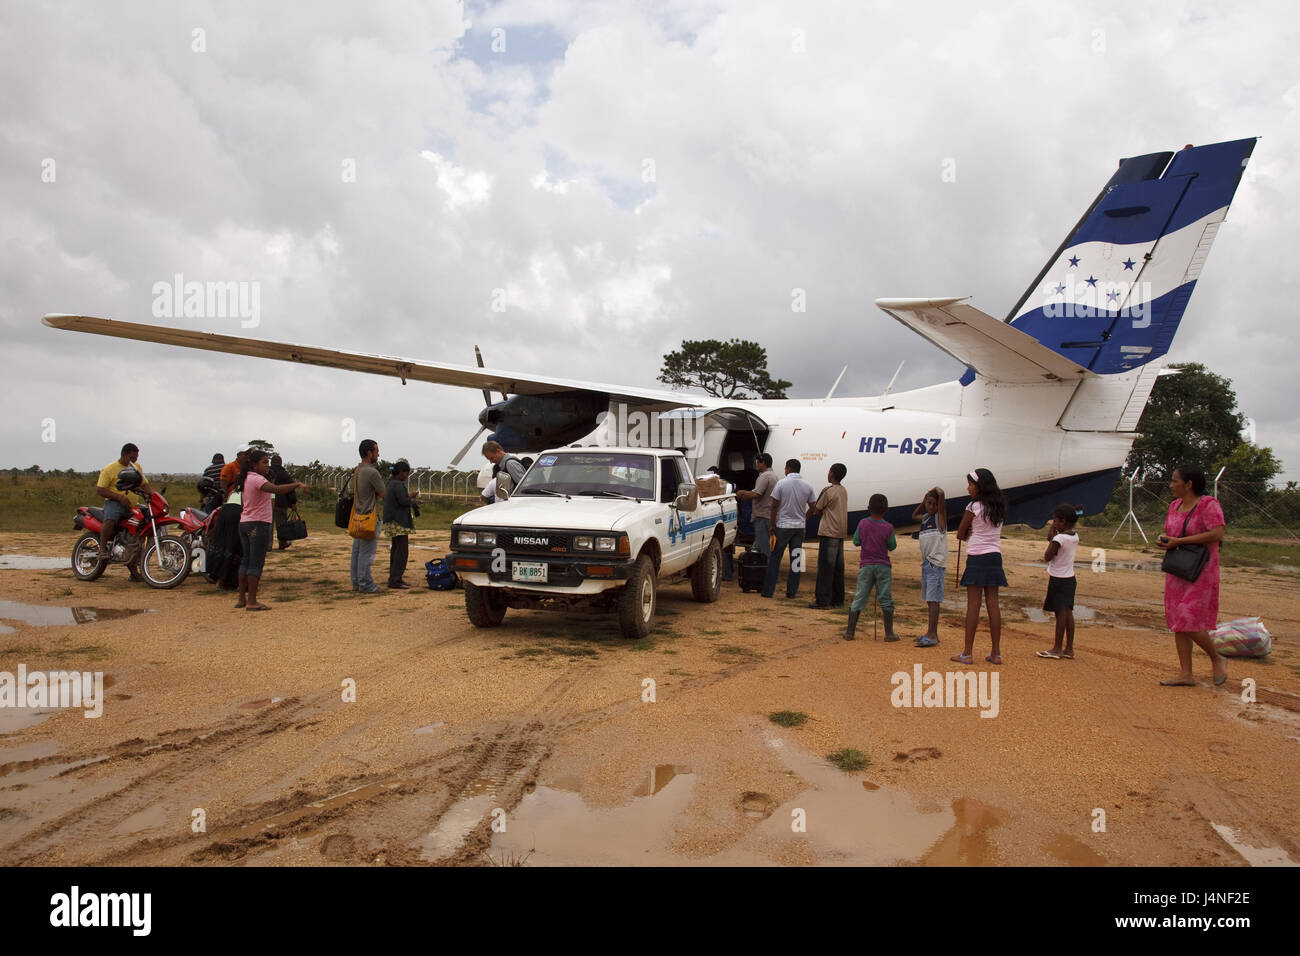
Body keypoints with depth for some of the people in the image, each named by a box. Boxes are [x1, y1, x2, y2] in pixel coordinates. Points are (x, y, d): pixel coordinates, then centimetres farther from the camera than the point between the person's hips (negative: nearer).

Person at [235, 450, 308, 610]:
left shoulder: (246, 479, 13)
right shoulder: (256, 479, -15)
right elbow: (276, 489, -33)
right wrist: (297, 484, -34)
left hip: (244, 523, 9)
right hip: (259, 524, -9)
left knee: (245, 561, 14)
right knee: (256, 563, -6)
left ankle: (242, 599, 19)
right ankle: (252, 601, -6)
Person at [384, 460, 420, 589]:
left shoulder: (391, 483, 16)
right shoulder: (398, 485, -17)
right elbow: (403, 501, -26)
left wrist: (409, 498, 11)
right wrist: (410, 496, -6)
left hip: (393, 522, 11)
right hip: (398, 522, -11)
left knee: (396, 550, 15)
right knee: (402, 550, -9)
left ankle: (393, 579, 20)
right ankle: (395, 580, -11)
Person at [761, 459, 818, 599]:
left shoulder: (781, 483, -9)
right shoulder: (807, 486, 2)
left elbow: (774, 506, -7)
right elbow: (812, 507, 6)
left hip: (783, 526, -3)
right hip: (800, 527, 3)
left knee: (775, 558, 5)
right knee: (796, 558, 8)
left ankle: (768, 590, 4)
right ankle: (792, 591, 9)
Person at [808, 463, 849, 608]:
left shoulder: (828, 491, -12)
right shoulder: (843, 491, 14)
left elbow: (816, 510, -5)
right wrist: (823, 510, 7)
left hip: (829, 533, -8)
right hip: (841, 534, 8)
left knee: (825, 568, -6)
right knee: (838, 568, 12)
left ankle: (823, 600, -6)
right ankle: (837, 599, 16)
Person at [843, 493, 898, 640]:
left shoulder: (862, 523, -5)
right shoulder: (888, 527, -9)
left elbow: (856, 541, 4)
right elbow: (892, 546, 2)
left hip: (866, 566, 1)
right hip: (883, 566, -1)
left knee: (859, 598, 7)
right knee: (886, 599, 8)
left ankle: (849, 632, 6)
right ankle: (889, 633, 8)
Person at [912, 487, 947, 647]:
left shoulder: (940, 517, -6)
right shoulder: (925, 517, 13)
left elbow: (942, 497, -20)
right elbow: (914, 516, 32)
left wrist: (937, 491, 1)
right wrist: (924, 500, 21)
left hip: (936, 563, -8)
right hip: (926, 562, 8)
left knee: (933, 599, -11)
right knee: (929, 599, 11)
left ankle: (932, 635, -12)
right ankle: (931, 633, 17)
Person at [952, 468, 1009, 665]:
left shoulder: (974, 507, -10)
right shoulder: (998, 508, 9)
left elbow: (960, 535, -2)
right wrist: (974, 534, 5)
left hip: (977, 558, -6)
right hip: (995, 557, 6)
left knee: (973, 605, -3)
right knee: (993, 604, 7)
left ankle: (967, 653, 0)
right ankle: (996, 653, 10)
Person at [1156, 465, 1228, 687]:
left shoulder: (1208, 504, -12)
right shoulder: (1175, 505, 11)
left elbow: (1217, 533, -23)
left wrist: (1179, 541, -21)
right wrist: (1162, 541, -2)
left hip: (1200, 574, -8)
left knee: (1189, 622, -10)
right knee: (1178, 622, 6)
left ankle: (1217, 659, 16)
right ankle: (1185, 674, 13)